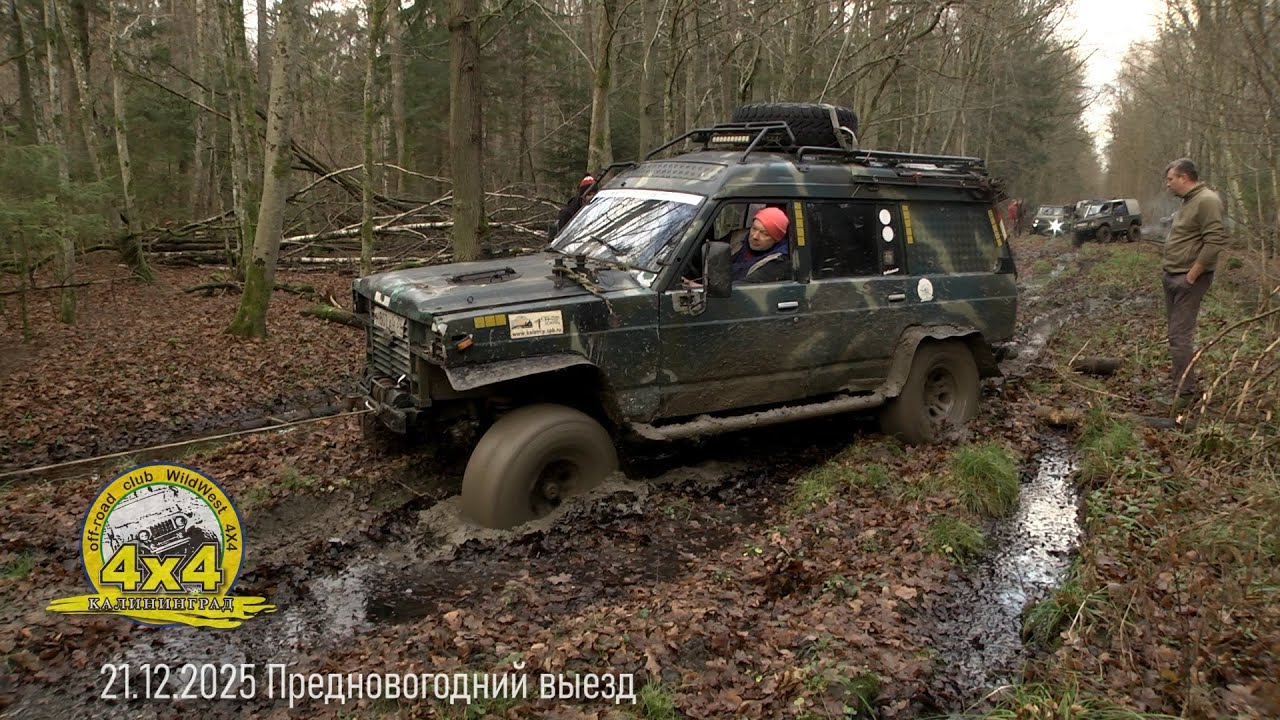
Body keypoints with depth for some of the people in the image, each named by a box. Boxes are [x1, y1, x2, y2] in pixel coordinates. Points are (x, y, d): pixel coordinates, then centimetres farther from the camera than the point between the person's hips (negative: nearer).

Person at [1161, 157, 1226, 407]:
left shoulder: (1206, 201, -16)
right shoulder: (1188, 201, 15)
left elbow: (1215, 242, -23)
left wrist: (1191, 276, -21)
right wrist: (1167, 260, 14)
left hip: (1187, 279, -10)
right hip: (1172, 277, 10)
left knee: (1180, 336, -9)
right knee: (1177, 332, 16)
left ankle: (1184, 391, -3)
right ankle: (1181, 377, 26)